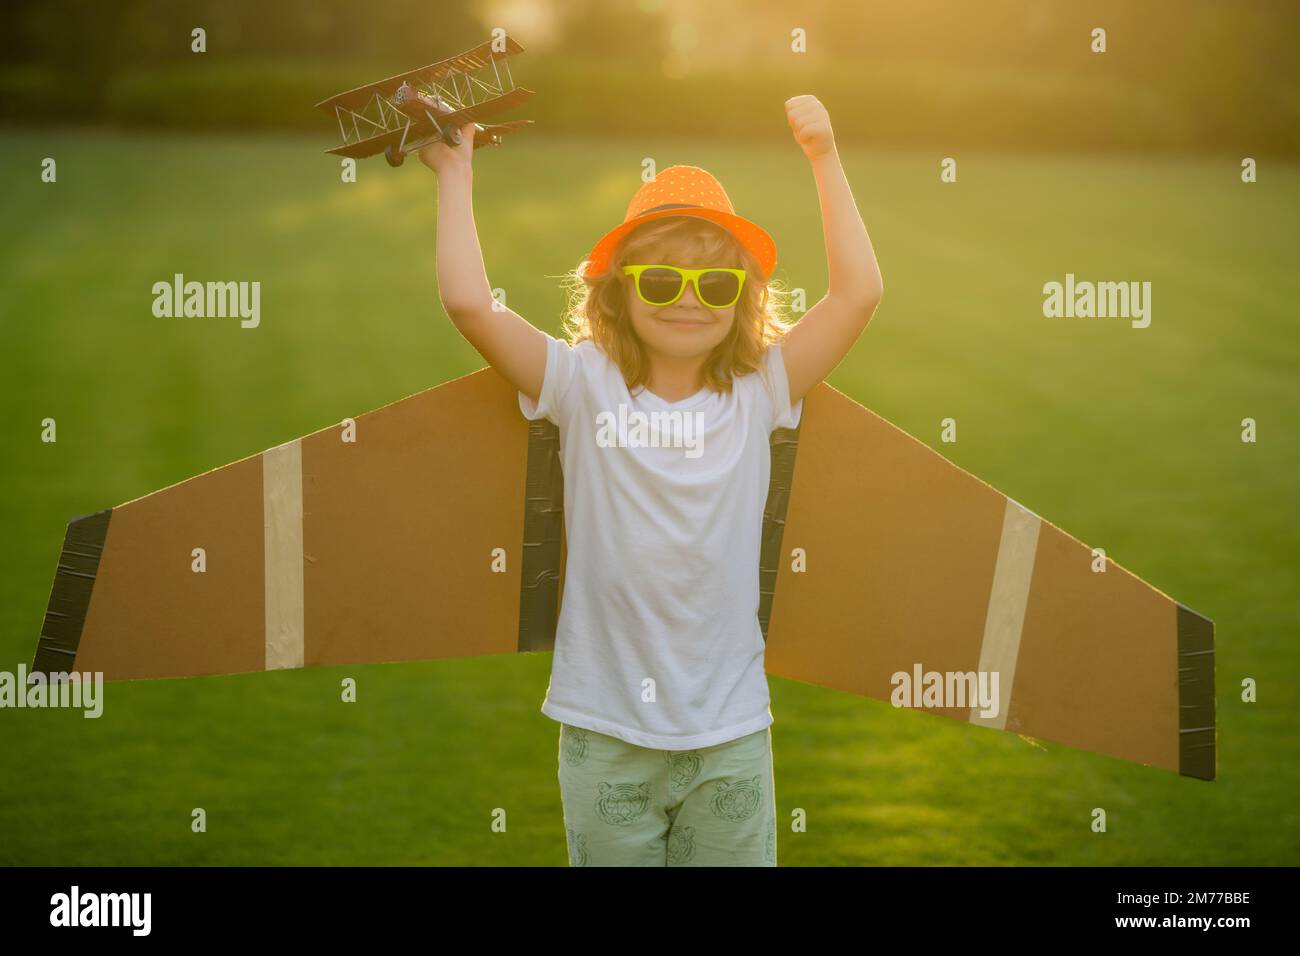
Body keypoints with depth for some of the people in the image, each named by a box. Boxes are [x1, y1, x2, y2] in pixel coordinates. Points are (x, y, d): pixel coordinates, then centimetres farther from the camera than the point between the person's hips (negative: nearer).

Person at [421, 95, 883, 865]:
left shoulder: (758, 393, 1)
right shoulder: (584, 385, -3)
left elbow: (859, 292, -4)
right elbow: (469, 301, -12)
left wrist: (825, 159, -3)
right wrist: (455, 172, -4)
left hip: (730, 733, 1)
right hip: (605, 734, -1)